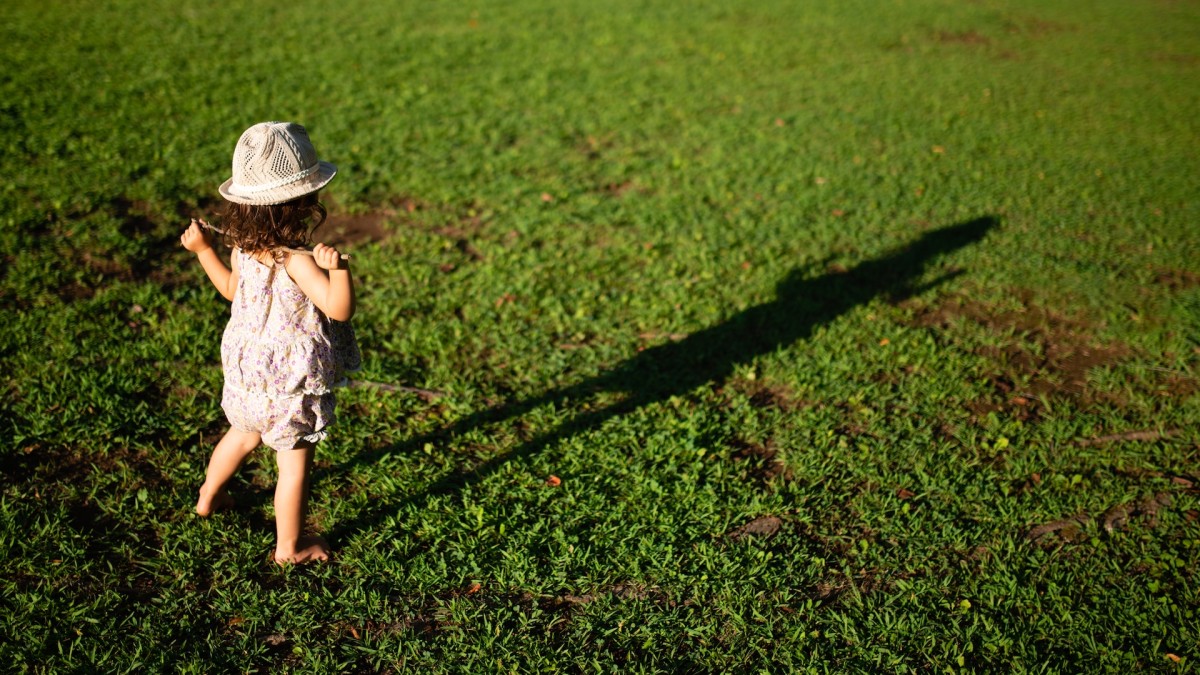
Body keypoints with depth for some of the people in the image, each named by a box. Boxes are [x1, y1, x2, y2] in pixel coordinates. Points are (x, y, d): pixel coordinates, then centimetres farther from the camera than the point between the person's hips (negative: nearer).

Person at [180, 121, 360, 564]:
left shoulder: (242, 249, -6)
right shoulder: (296, 260, -29)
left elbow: (230, 288, 15)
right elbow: (339, 309, -36)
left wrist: (203, 250, 24)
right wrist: (337, 267, -49)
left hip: (247, 371, 8)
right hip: (292, 381, -8)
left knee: (244, 433, 33)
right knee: (295, 462, 8)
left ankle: (209, 496, 54)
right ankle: (290, 547, 22)